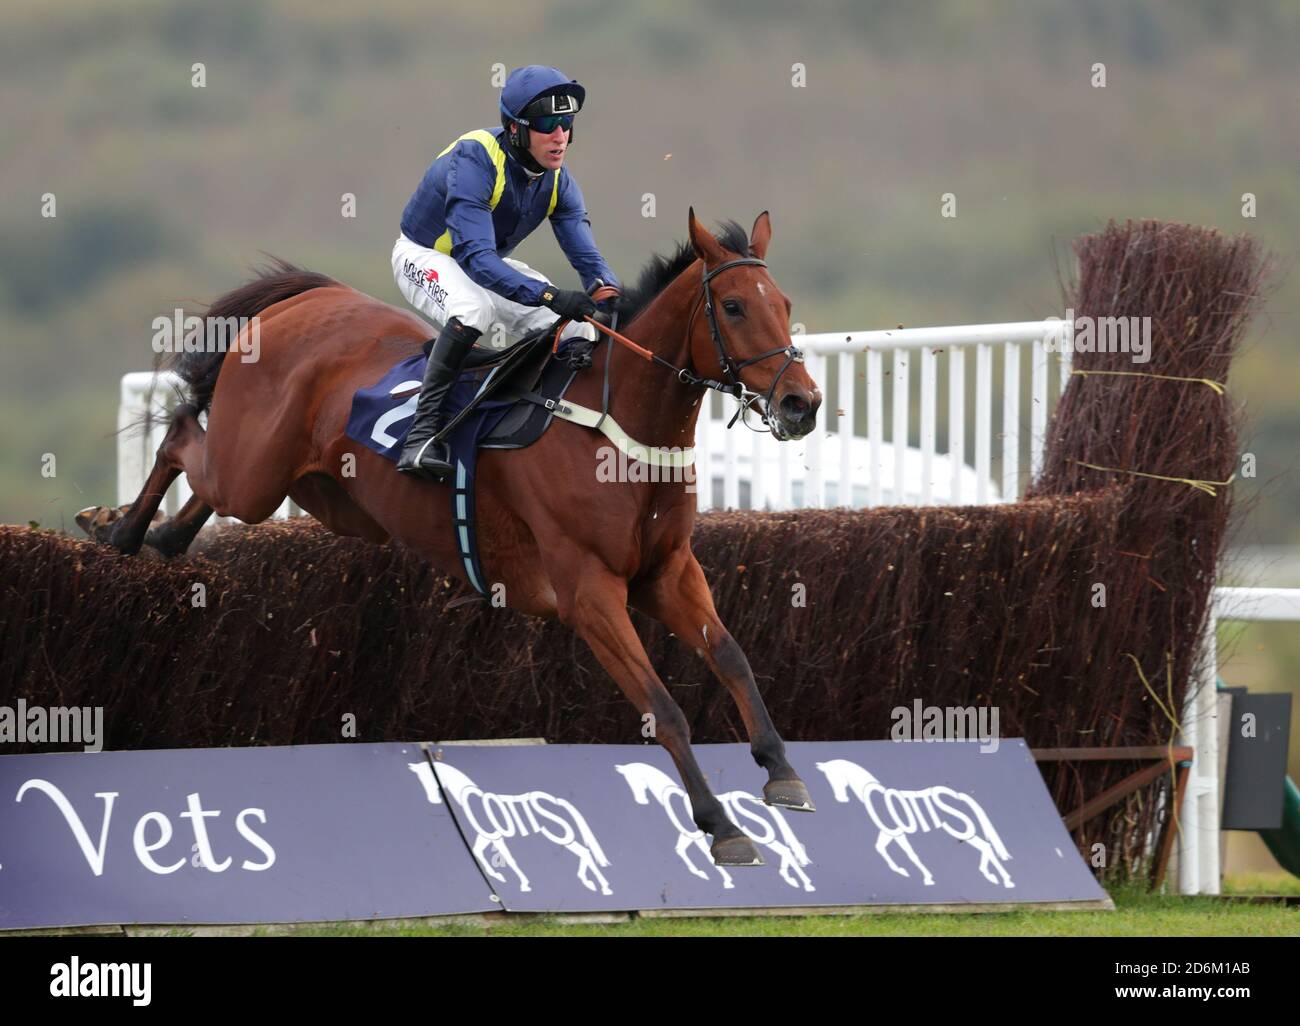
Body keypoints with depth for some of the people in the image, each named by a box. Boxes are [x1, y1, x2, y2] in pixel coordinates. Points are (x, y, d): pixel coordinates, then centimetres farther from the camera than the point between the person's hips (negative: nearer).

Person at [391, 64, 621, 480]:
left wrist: (611, 297, -35)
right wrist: (548, 295, -52)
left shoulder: (555, 178, -10)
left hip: (490, 264, 7)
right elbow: (475, 258, -40)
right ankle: (425, 430, -37)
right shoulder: (474, 160, -33)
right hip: (424, 257, -7)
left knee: (579, 331, -4)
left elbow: (586, 254, -12)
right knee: (475, 307, -39)